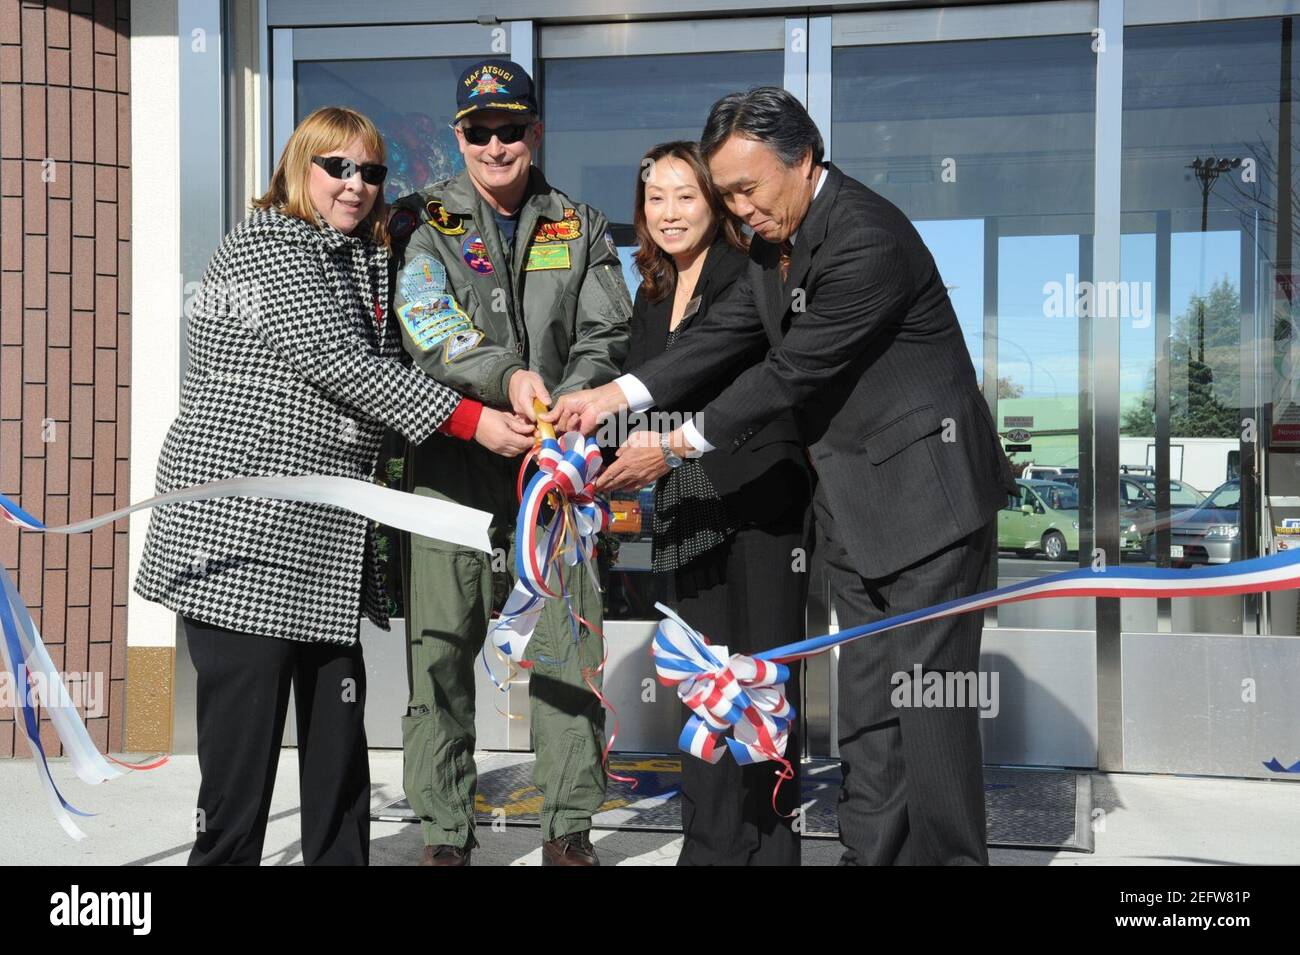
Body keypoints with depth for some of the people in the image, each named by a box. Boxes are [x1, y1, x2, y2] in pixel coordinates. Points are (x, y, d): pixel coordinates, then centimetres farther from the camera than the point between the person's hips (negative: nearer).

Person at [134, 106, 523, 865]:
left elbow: (382, 368, 25)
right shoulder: (264, 245, -6)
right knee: (244, 741, -5)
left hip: (328, 544, 8)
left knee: (339, 738, 9)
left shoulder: (366, 262, 19)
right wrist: (469, 417, -15)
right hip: (242, 536, -8)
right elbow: (341, 367, -15)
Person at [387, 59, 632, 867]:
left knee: (569, 648, 2)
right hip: (452, 459, -1)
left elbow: (606, 337, 5)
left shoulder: (580, 228, 14)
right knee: (441, 654, 1)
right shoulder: (424, 222, 8)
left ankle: (569, 829, 15)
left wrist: (569, 406, -15)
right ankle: (445, 836, 14)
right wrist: (506, 377, -26)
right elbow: (425, 323, -10)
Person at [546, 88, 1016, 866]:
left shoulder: (867, 241, -21)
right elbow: (732, 337, 8)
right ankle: (872, 851, 18)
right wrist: (618, 394, -3)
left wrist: (678, 446, -14)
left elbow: (791, 371, -21)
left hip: (927, 488, -8)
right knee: (867, 699, 10)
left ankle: (949, 855, 9)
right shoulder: (777, 238, 8)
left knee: (929, 694, -3)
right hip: (856, 501, 9)